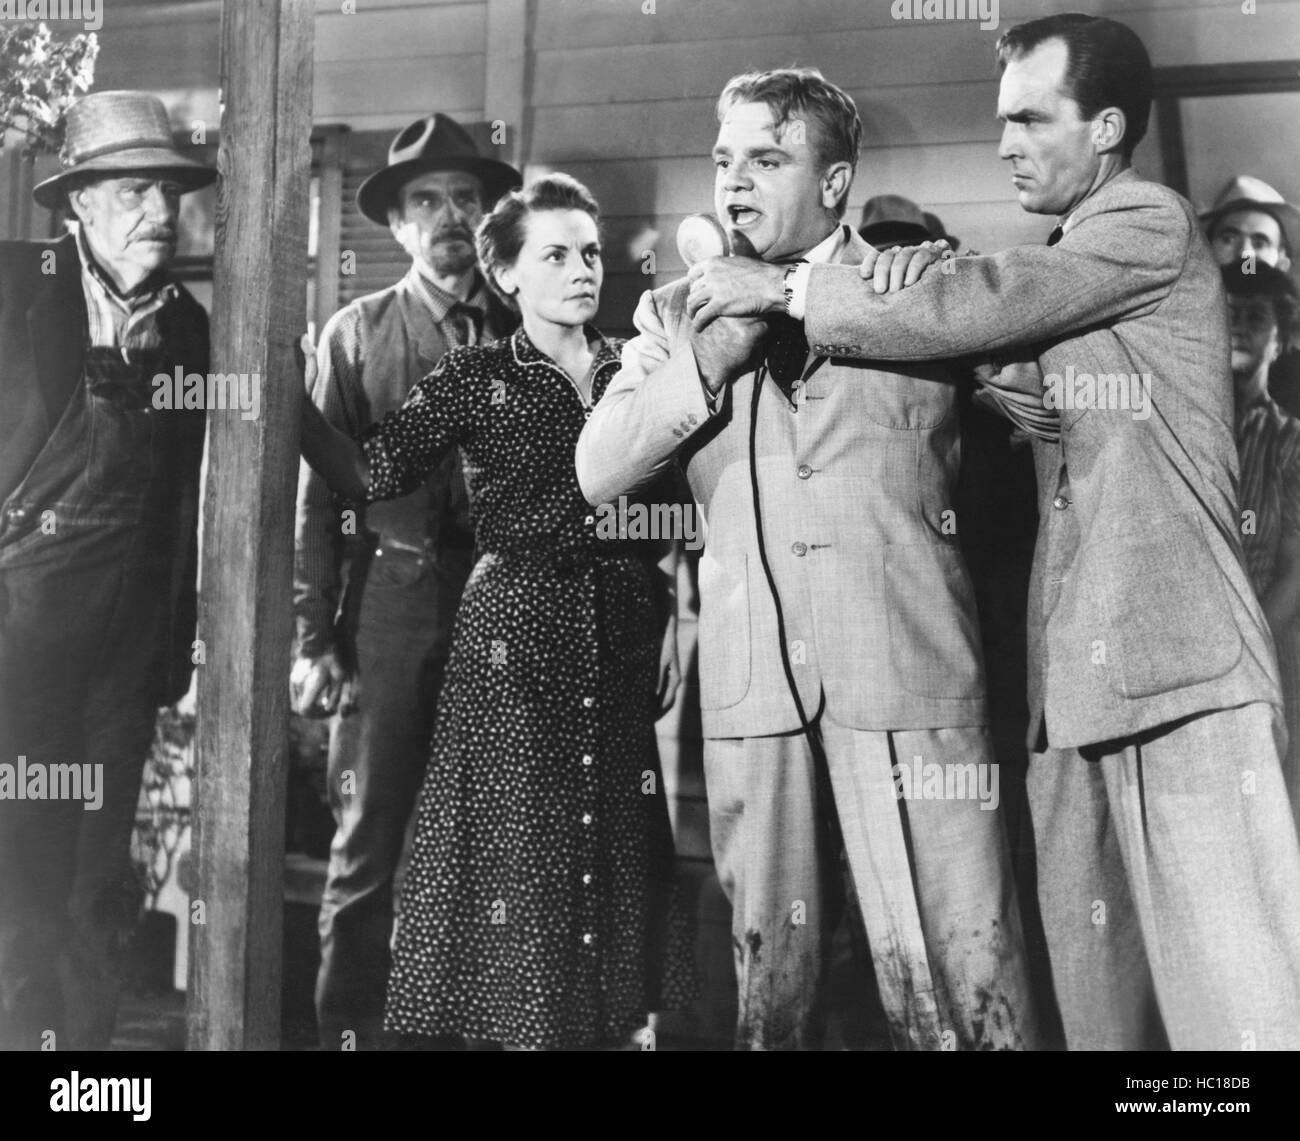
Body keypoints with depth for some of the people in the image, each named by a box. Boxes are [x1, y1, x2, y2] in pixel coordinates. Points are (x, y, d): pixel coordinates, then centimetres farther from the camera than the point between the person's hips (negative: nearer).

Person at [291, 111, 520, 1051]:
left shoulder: (523, 333, 8)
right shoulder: (357, 333, 6)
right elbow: (321, 490, 1)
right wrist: (315, 637, -6)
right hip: (393, 598, -1)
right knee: (370, 841, 2)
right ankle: (348, 1027, 13)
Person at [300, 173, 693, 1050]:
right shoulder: (476, 380, 0)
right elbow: (371, 473, -10)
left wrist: (679, 614, 3)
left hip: (624, 635, 3)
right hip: (516, 629, -3)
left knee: (619, 844, 9)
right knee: (520, 847, -1)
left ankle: (615, 1017, 23)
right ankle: (527, 1020, 14)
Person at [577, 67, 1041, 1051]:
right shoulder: (678, 312, 15)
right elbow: (598, 473, 6)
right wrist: (712, 359, -6)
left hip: (908, 667, -2)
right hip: (752, 676, 3)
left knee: (954, 970, -5)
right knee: (771, 966, 9)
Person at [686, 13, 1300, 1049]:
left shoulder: (1151, 224, -2)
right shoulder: (1064, 269, 25)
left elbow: (970, 310, -12)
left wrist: (788, 290, -4)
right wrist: (920, 283, 7)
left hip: (1178, 665, -8)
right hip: (1073, 677, 8)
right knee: (1093, 983, 7)